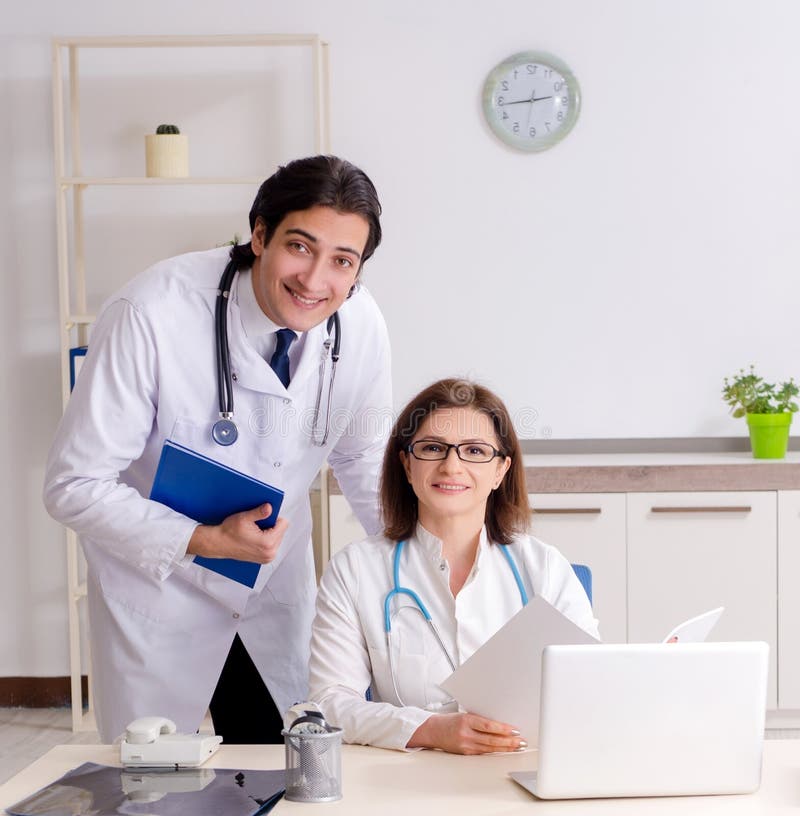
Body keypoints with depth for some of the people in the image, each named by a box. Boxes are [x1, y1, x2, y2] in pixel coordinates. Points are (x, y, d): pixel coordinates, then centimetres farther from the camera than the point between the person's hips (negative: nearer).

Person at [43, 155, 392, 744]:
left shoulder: (361, 325, -15)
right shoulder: (150, 315, -29)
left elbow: (363, 459, 3)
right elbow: (74, 486, -22)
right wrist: (203, 541, -29)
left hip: (279, 585, 4)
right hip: (160, 588, -4)